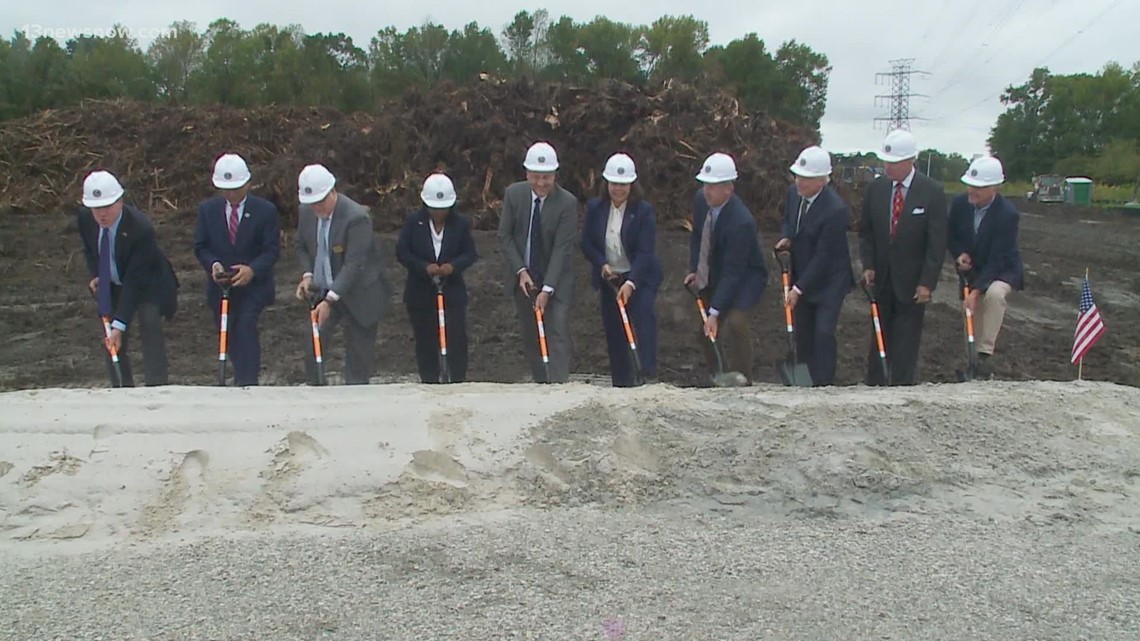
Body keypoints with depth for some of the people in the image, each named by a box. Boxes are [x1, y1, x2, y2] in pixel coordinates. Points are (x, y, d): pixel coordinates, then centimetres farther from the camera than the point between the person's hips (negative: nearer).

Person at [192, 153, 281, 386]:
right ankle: (244, 377, 29)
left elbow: (273, 250, -8)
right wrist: (213, 264, -19)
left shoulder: (266, 210, -7)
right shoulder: (207, 209, 2)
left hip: (254, 284, -3)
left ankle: (247, 383, -17)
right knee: (228, 336, 9)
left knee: (246, 325, -22)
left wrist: (252, 269, -26)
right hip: (220, 286, 4)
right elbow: (200, 247, 3)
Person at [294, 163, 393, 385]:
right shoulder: (306, 211, -3)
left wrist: (330, 300, -31)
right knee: (312, 344, -1)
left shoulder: (357, 217, -24)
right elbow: (302, 248, 13)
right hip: (323, 291, 6)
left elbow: (354, 265, -26)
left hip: (359, 295, -5)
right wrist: (308, 275, -6)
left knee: (358, 358, 2)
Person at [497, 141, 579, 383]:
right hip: (523, 278, 4)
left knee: (558, 334, -10)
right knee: (529, 336, 9)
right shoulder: (513, 194, -6)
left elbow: (562, 248, -19)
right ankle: (540, 384, 19)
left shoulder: (568, 202, -17)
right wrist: (521, 271, -12)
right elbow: (505, 236, -1)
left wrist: (547, 289, -24)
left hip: (556, 280, -3)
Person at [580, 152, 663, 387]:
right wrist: (602, 264, -14)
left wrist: (630, 282, -28)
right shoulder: (595, 207, 0)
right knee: (614, 332, 5)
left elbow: (645, 251, -17)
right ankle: (621, 383, 14)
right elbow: (586, 243, 4)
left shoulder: (644, 211, -11)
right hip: (608, 278, 4)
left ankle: (649, 374, -20)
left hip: (640, 278, -3)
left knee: (643, 318, -21)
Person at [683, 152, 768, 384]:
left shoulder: (742, 222, -33)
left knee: (735, 324, -25)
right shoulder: (700, 199, -11)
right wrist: (694, 270, 2)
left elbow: (732, 272, -32)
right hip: (712, 277, 7)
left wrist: (715, 312, -32)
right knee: (708, 331, 8)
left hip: (745, 277, -7)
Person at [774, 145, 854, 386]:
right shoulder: (793, 192, -4)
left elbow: (824, 256, -23)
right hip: (802, 276, 7)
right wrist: (786, 238, -5)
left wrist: (799, 288, -22)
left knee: (824, 334, -10)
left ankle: (824, 386, 0)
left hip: (829, 281, -7)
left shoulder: (836, 210, -26)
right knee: (802, 334, 11)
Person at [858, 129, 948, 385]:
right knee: (880, 335, 10)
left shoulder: (932, 192, -10)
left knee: (906, 342, 2)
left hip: (912, 281, -3)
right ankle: (874, 385, 17)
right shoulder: (875, 189, 0)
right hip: (881, 277, 3)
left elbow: (937, 241, -10)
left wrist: (927, 282, -14)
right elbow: (866, 231, 8)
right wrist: (868, 266, -5)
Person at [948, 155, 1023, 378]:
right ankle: (974, 361, 27)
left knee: (994, 294, -34)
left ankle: (984, 355, -31)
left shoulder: (1008, 214, -27)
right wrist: (959, 255, -16)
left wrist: (977, 290, -34)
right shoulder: (960, 204, -12)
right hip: (973, 270, 5)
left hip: (1002, 270, -5)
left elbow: (997, 259, -28)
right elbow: (951, 237, 5)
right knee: (975, 313, 9)